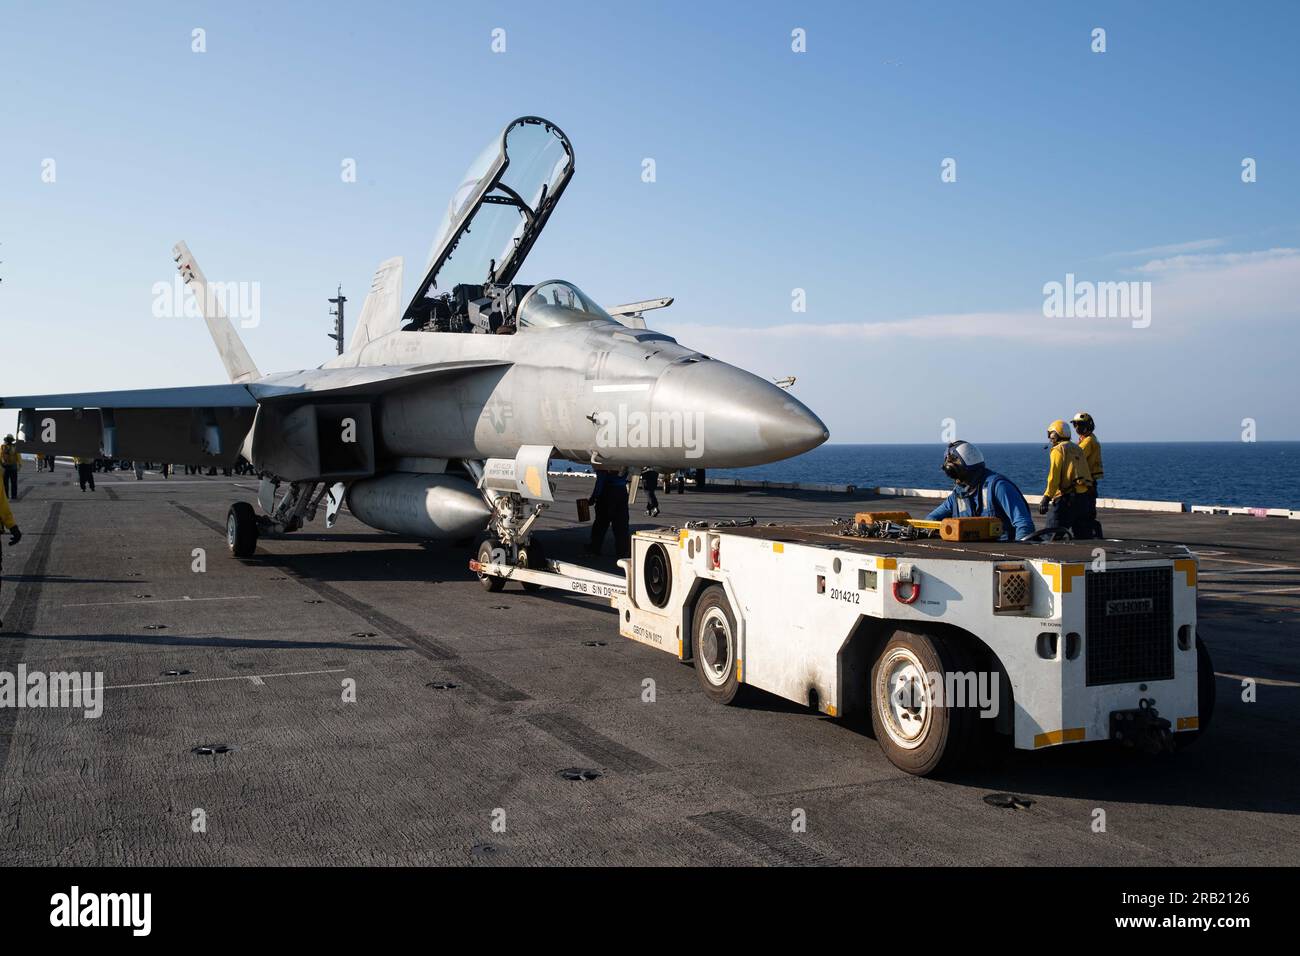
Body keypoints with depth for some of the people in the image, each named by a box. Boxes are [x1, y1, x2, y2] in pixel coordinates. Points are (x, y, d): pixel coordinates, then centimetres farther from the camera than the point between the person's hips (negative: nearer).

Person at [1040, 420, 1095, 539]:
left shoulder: (1058, 449, -2)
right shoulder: (1078, 448, 20)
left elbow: (1054, 476, -14)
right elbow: (1087, 474, 16)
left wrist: (1046, 498, -16)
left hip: (1067, 497, -8)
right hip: (1085, 497, 8)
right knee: (1083, 535, 12)